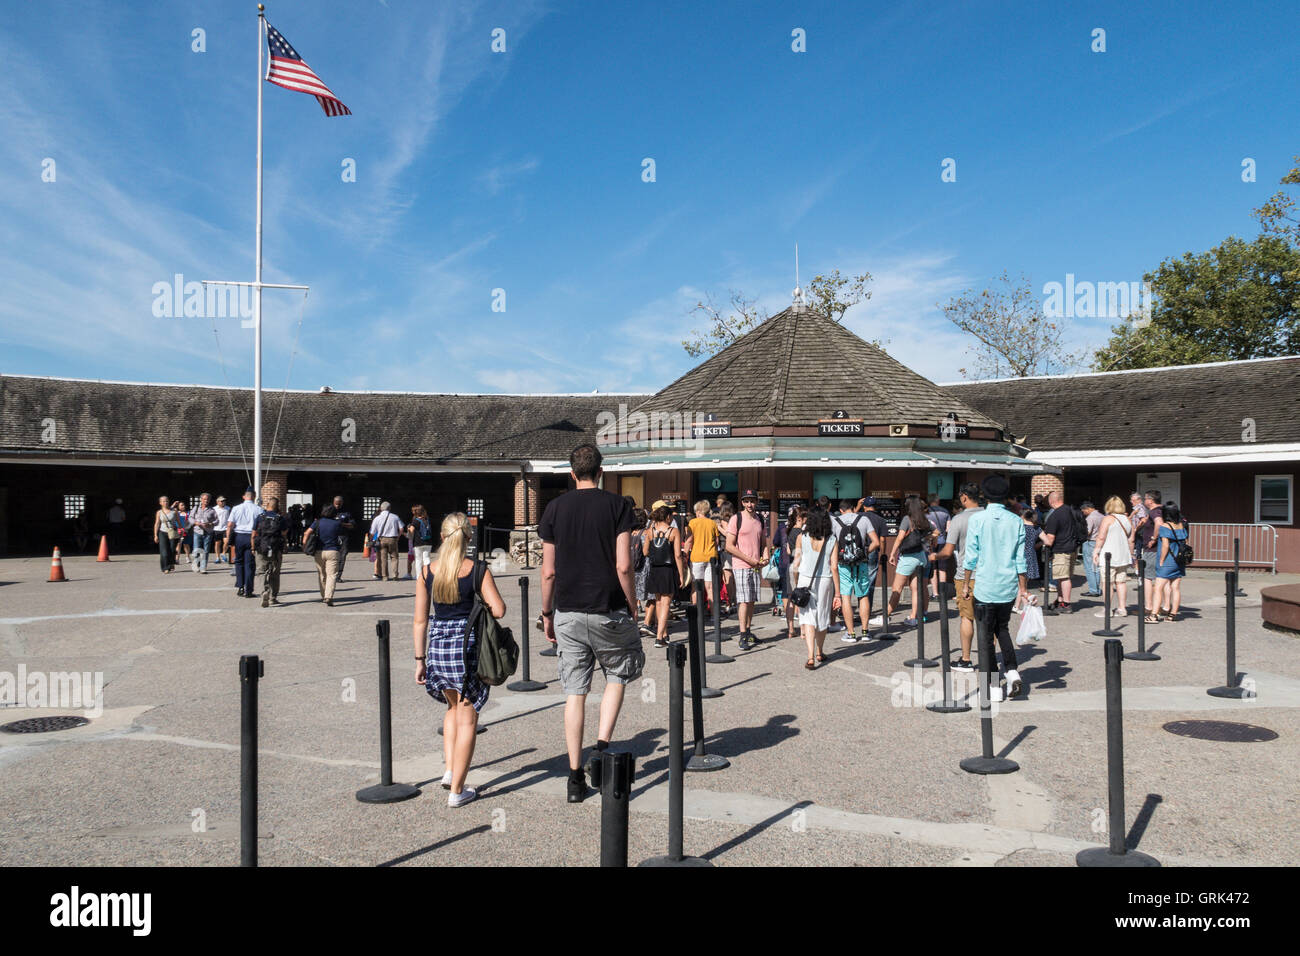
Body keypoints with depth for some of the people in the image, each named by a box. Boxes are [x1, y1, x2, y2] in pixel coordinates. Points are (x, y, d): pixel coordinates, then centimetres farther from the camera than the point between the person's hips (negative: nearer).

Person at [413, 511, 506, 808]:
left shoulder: (427, 571, 0)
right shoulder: (478, 570, -8)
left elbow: (420, 620, 2)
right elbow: (499, 610, -11)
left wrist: (420, 659, 8)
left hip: (437, 646, 3)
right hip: (468, 646, -3)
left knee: (454, 706, 28)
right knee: (467, 717, 8)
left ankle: (449, 769, 21)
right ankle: (457, 789, 11)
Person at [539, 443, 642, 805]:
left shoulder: (555, 508, 4)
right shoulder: (616, 506, -3)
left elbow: (549, 571, 4)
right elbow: (623, 566, -9)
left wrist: (547, 614, 14)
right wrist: (632, 608, 2)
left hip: (568, 612, 2)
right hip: (608, 610, -2)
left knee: (574, 692, 7)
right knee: (617, 676, 21)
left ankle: (575, 778, 10)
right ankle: (603, 745, 4)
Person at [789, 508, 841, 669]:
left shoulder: (802, 537, -5)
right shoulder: (832, 540, -4)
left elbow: (796, 565, -3)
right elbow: (834, 567, -6)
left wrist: (796, 583, 14)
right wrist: (837, 593, -3)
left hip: (806, 579, -1)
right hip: (825, 581, 1)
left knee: (808, 619, -2)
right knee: (822, 618, 18)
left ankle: (811, 657, -16)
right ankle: (820, 653, 35)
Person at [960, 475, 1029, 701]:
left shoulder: (977, 519, -8)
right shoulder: (1016, 522, 2)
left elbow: (971, 556, -7)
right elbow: (1020, 559, 5)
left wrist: (966, 583, 3)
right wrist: (1022, 588, 12)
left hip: (985, 586, -4)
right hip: (1008, 586, 4)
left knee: (985, 635, 5)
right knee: (1002, 629, 22)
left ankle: (992, 686, 6)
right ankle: (1012, 671, 6)